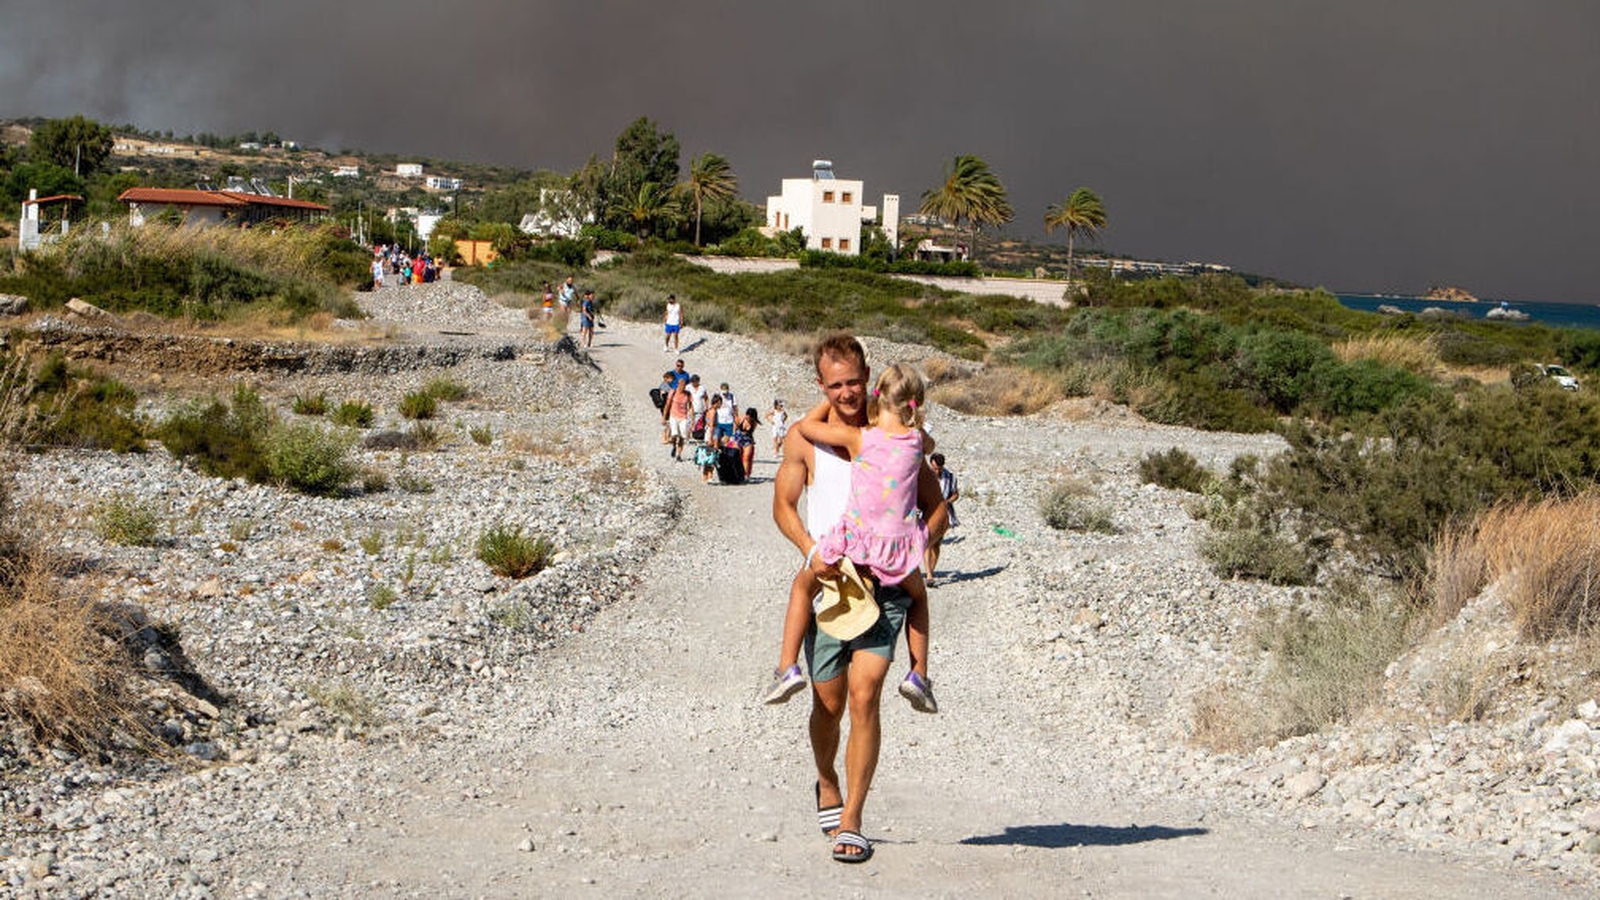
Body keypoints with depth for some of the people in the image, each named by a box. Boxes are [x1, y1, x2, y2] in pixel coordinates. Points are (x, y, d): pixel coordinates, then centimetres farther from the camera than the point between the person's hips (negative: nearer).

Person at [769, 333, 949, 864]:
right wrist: (811, 550, -13)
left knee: (864, 697, -12)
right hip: (828, 582, 1)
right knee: (828, 702, 8)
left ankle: (850, 821, -8)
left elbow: (935, 506, 9)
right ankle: (827, 784, 38)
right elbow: (783, 505, 6)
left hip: (884, 584, -1)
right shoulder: (805, 439, 4)